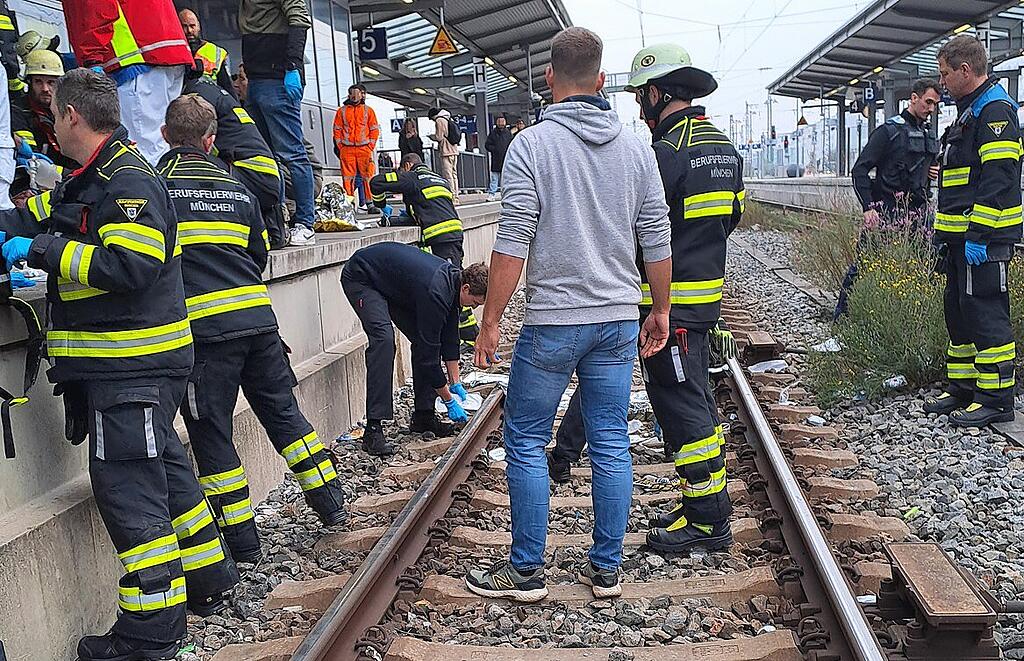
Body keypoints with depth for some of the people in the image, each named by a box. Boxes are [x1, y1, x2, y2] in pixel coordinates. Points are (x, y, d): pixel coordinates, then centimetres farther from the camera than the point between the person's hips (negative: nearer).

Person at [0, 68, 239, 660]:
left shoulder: (129, 180, -15)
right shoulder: (86, 181, 18)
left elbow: (131, 265, -25)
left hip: (133, 367, -10)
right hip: (126, 362, 10)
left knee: (126, 488, -5)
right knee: (164, 470, 18)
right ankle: (208, 580, 32)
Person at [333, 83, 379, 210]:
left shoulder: (368, 110, 11)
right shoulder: (342, 111, 12)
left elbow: (375, 130, 8)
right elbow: (337, 130, 10)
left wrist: (371, 147, -1)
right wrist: (340, 147, 0)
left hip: (364, 148, -1)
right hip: (347, 149, 1)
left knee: (367, 176, -5)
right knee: (348, 177, -2)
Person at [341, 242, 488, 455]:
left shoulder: (453, 278, -7)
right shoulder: (436, 292, -34)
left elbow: (449, 336, 5)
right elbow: (429, 353, -28)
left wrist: (455, 384, 7)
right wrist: (449, 400, -17)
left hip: (390, 282, 9)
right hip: (360, 277, -9)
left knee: (422, 339, 0)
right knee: (383, 339, -27)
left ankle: (423, 415, 8)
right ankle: (373, 429, -26)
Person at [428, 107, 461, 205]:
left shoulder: (439, 121, -6)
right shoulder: (448, 119, 19)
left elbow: (439, 137, -11)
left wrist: (431, 136, 7)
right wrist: (434, 136, 21)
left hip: (446, 152, -9)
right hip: (454, 150, 9)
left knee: (447, 176, -8)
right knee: (454, 175, 11)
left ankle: (452, 198, -11)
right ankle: (456, 198, 12)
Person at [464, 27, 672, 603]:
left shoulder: (532, 145, -8)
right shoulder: (636, 148, 6)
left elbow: (513, 243, -12)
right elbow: (657, 241, 7)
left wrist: (491, 319, -6)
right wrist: (660, 311, 18)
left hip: (552, 322, -4)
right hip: (619, 319, 5)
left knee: (526, 442, 8)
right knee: (611, 445, 10)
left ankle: (527, 571, 14)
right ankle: (606, 569, 18)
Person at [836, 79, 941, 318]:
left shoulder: (928, 135, 18)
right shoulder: (889, 130, -5)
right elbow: (860, 169, -10)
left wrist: (936, 172, 9)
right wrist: (868, 208, -19)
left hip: (916, 213, 7)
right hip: (886, 212, -7)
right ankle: (841, 316, 4)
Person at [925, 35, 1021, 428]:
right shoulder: (969, 112, 20)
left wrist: (978, 235, -24)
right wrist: (945, 231, 23)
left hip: (983, 241, -11)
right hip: (961, 238, 11)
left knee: (985, 314, -7)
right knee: (959, 312, 14)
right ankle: (963, 389, 24)